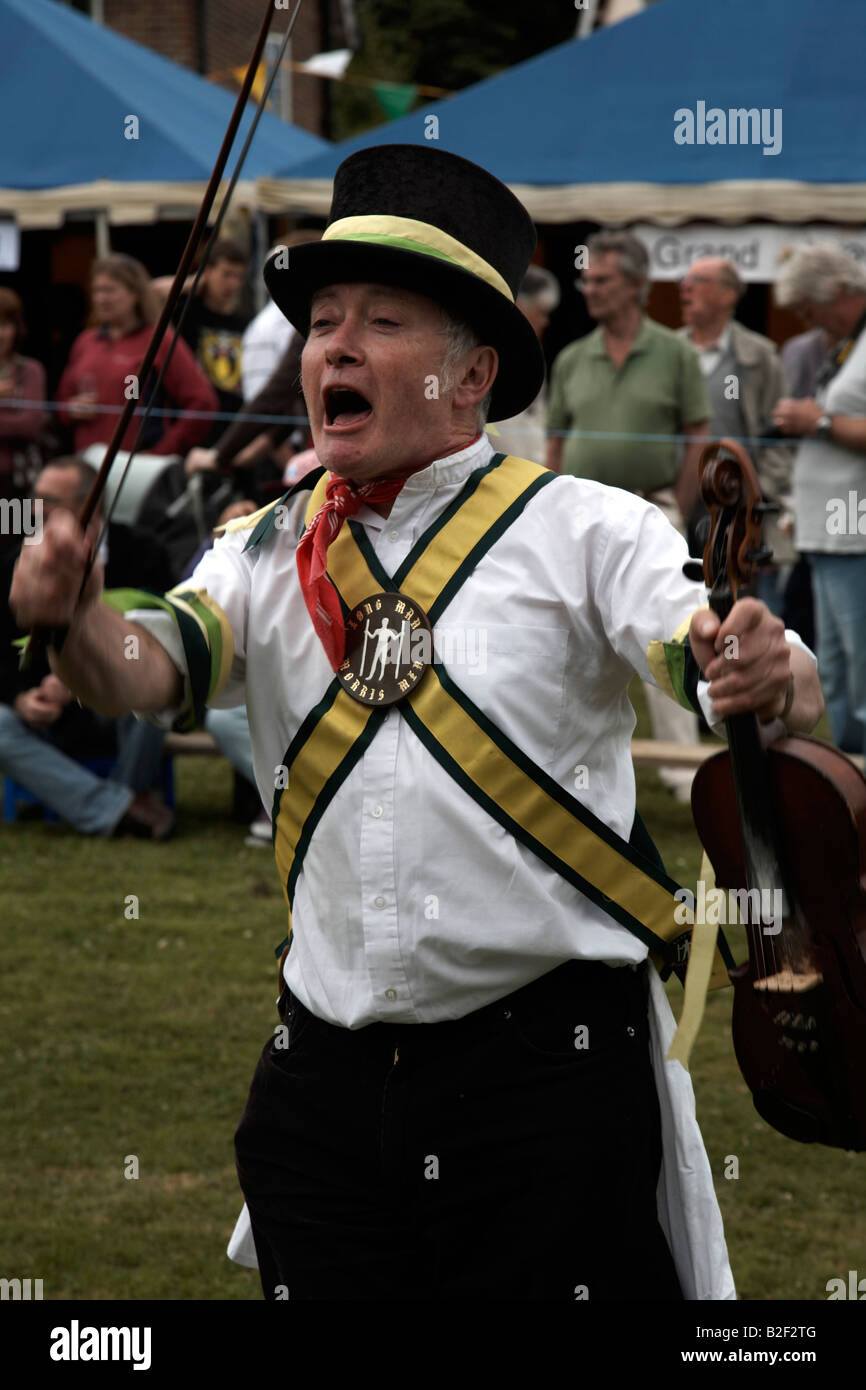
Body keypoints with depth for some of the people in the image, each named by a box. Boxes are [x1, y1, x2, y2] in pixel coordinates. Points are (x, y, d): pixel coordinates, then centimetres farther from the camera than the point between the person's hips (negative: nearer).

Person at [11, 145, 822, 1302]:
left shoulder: (586, 533, -3)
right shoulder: (268, 554, 10)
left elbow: (792, 693, -14)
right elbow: (151, 670, -6)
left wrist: (768, 680, -37)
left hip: (550, 1077, -4)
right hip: (324, 1078, 4)